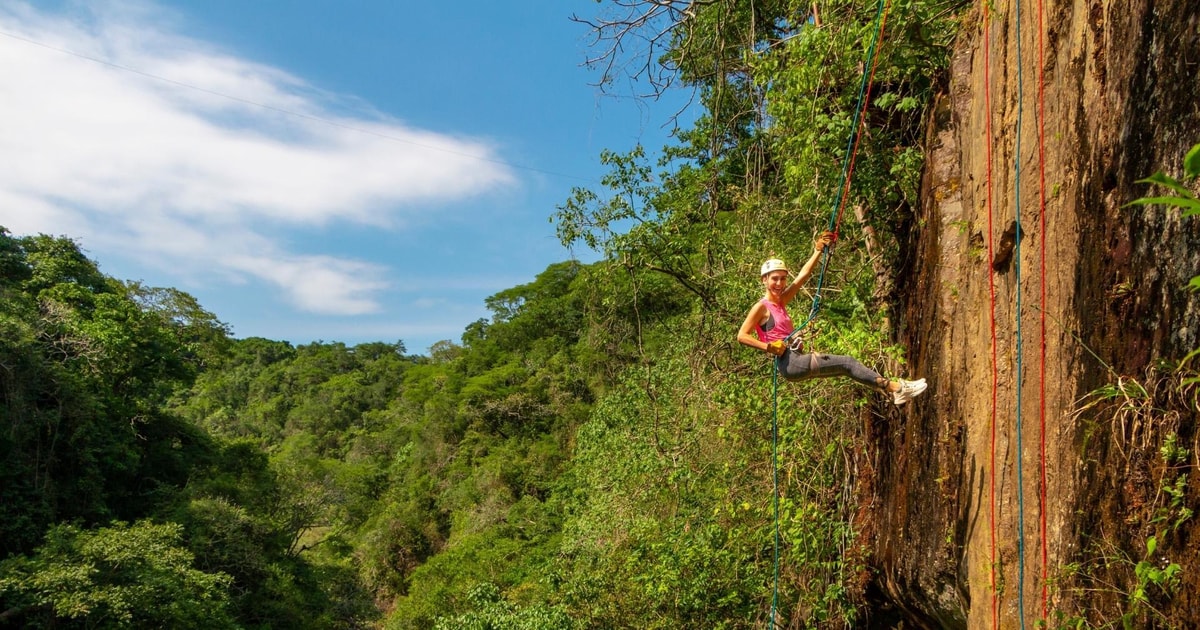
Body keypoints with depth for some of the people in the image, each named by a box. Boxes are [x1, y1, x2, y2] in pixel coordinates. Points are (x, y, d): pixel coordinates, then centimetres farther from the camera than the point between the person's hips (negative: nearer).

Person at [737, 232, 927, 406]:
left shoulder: (780, 302, 18)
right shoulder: (761, 307, -6)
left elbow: (803, 275, 18)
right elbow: (742, 336, -14)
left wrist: (818, 251, 16)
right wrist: (768, 347, -22)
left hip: (797, 361, 9)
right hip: (789, 362, -9)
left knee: (846, 366, 2)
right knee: (847, 363, -10)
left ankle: (891, 389, -1)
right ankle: (896, 388, -7)